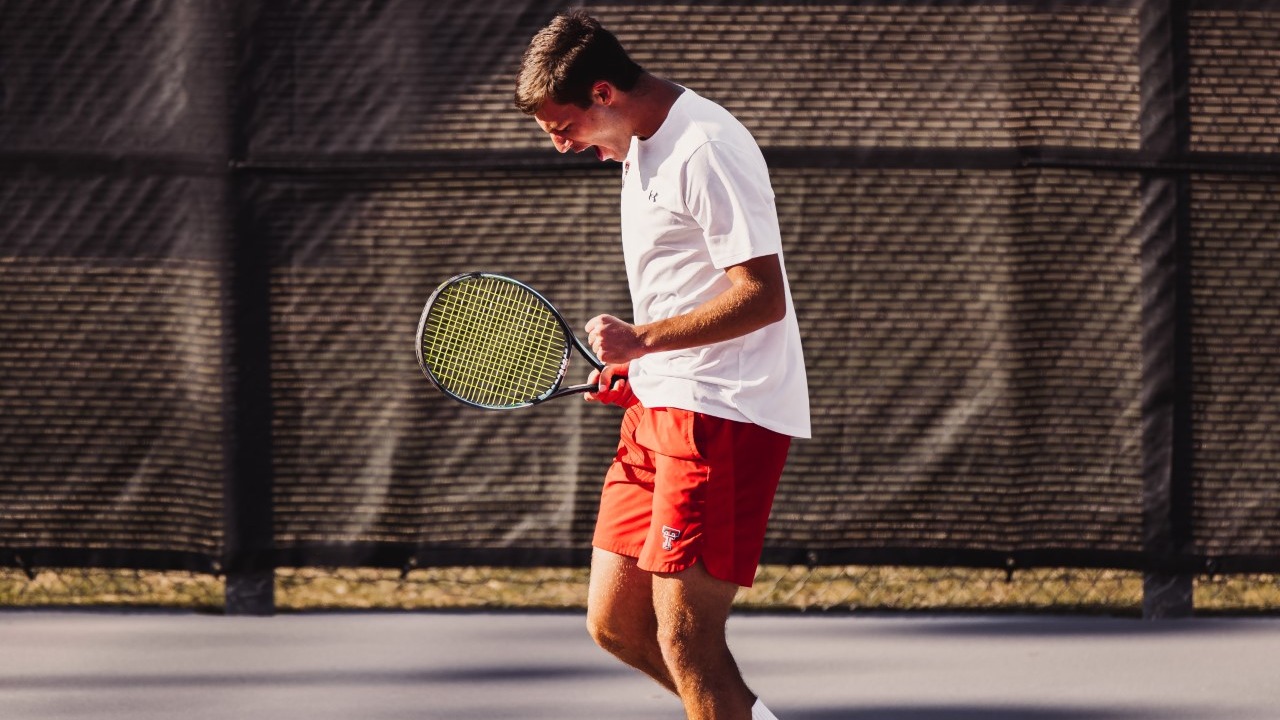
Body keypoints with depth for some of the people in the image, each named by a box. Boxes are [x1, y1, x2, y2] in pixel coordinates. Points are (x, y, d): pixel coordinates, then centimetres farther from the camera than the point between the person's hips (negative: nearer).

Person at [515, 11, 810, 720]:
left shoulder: (705, 149, -15)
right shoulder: (641, 149, 17)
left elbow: (763, 295, -21)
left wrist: (643, 339, -23)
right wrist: (634, 365, 14)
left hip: (721, 415, -10)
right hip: (657, 410, 10)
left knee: (684, 637, -13)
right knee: (614, 621, 9)